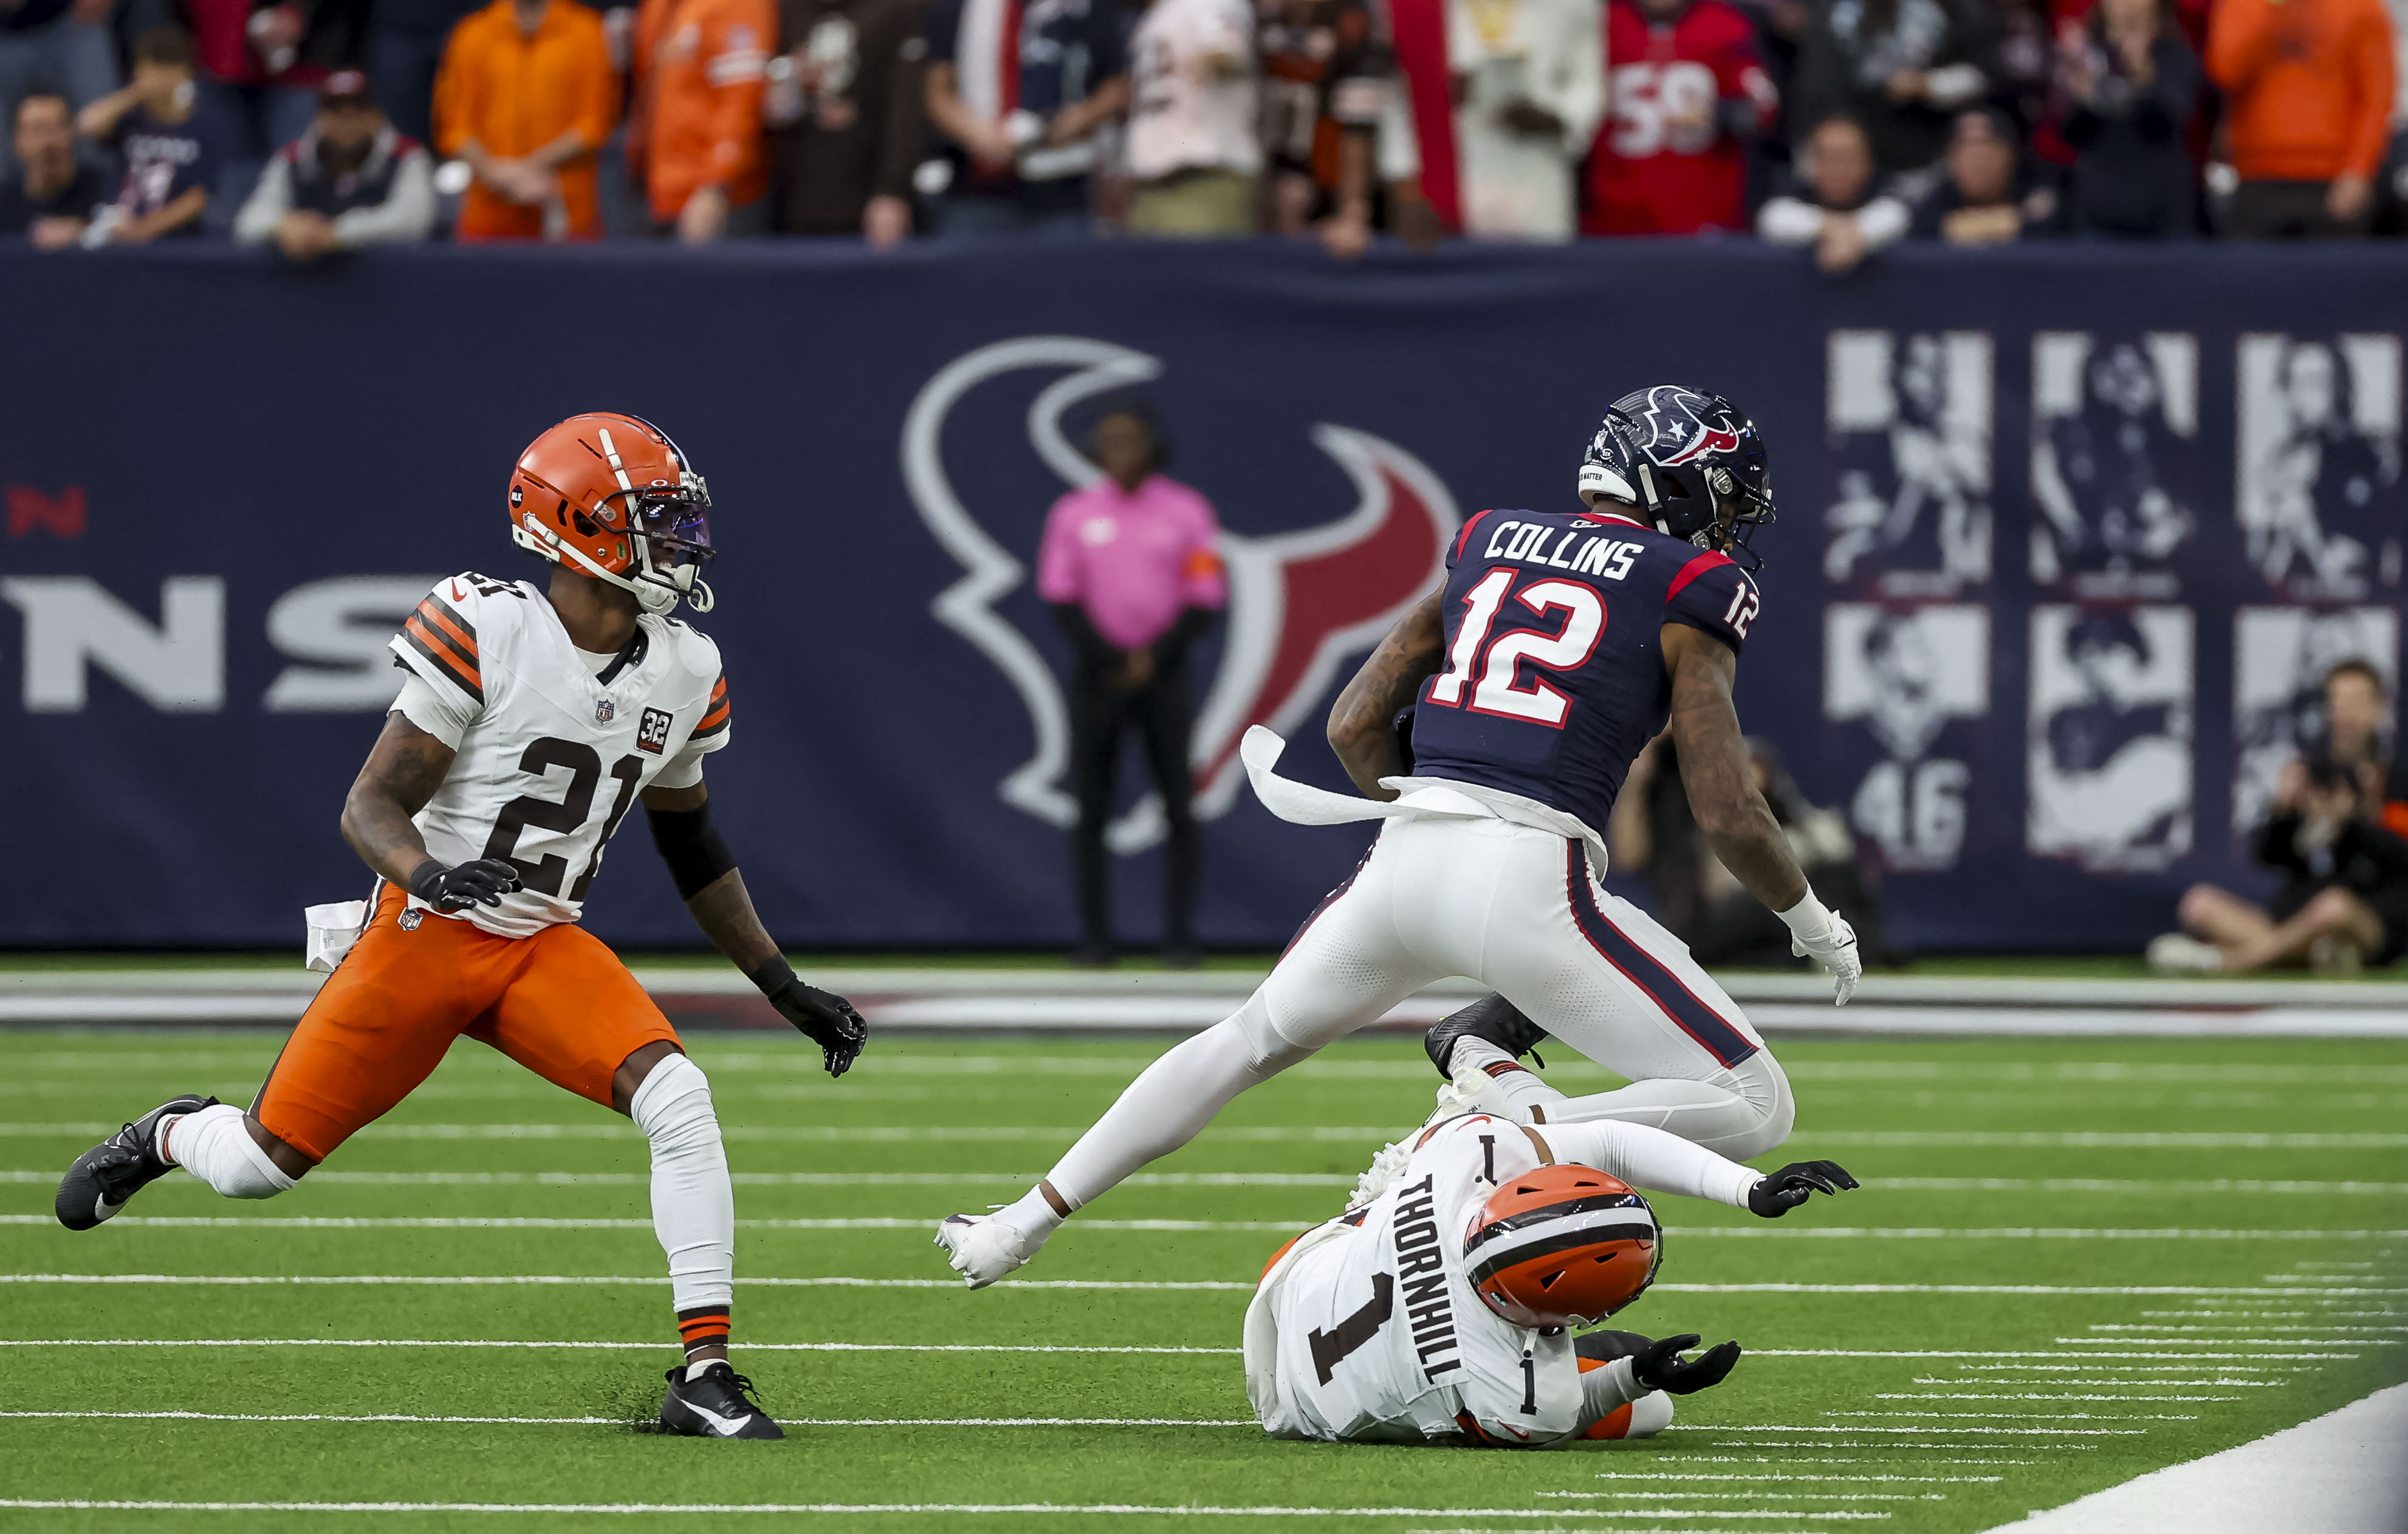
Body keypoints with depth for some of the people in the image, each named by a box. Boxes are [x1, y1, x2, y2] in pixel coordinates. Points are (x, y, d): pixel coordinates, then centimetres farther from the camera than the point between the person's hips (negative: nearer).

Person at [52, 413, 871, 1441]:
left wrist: (785, 988, 15)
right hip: (425, 933, -4)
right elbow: (371, 807, -16)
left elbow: (690, 843, 16)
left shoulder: (682, 676, 1)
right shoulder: (485, 634, -18)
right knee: (261, 1165, 3)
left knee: (677, 1098, -22)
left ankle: (704, 1375, -18)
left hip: (545, 950, 4)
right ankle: (174, 1135, 41)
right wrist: (434, 875, -38)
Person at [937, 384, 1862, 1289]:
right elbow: (1728, 815, -3)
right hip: (1529, 877, -6)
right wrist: (1812, 919, 14)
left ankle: (1024, 1223, 33)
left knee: (1247, 1043, 30)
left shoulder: (1490, 548, 19)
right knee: (1754, 1109, -2)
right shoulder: (1689, 589, 2)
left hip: (1404, 865, 6)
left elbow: (1354, 727, 20)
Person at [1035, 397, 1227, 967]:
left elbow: (1204, 602, -2)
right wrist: (1112, 661, -12)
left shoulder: (1186, 511, 1)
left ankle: (1180, 936, 0)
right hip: (1096, 673, 1)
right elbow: (1062, 600, 0)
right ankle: (1095, 937, 1)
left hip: (1164, 669, -1)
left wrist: (1152, 659, -13)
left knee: (1179, 808, -6)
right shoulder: (1074, 514, 3)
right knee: (1091, 808, -3)